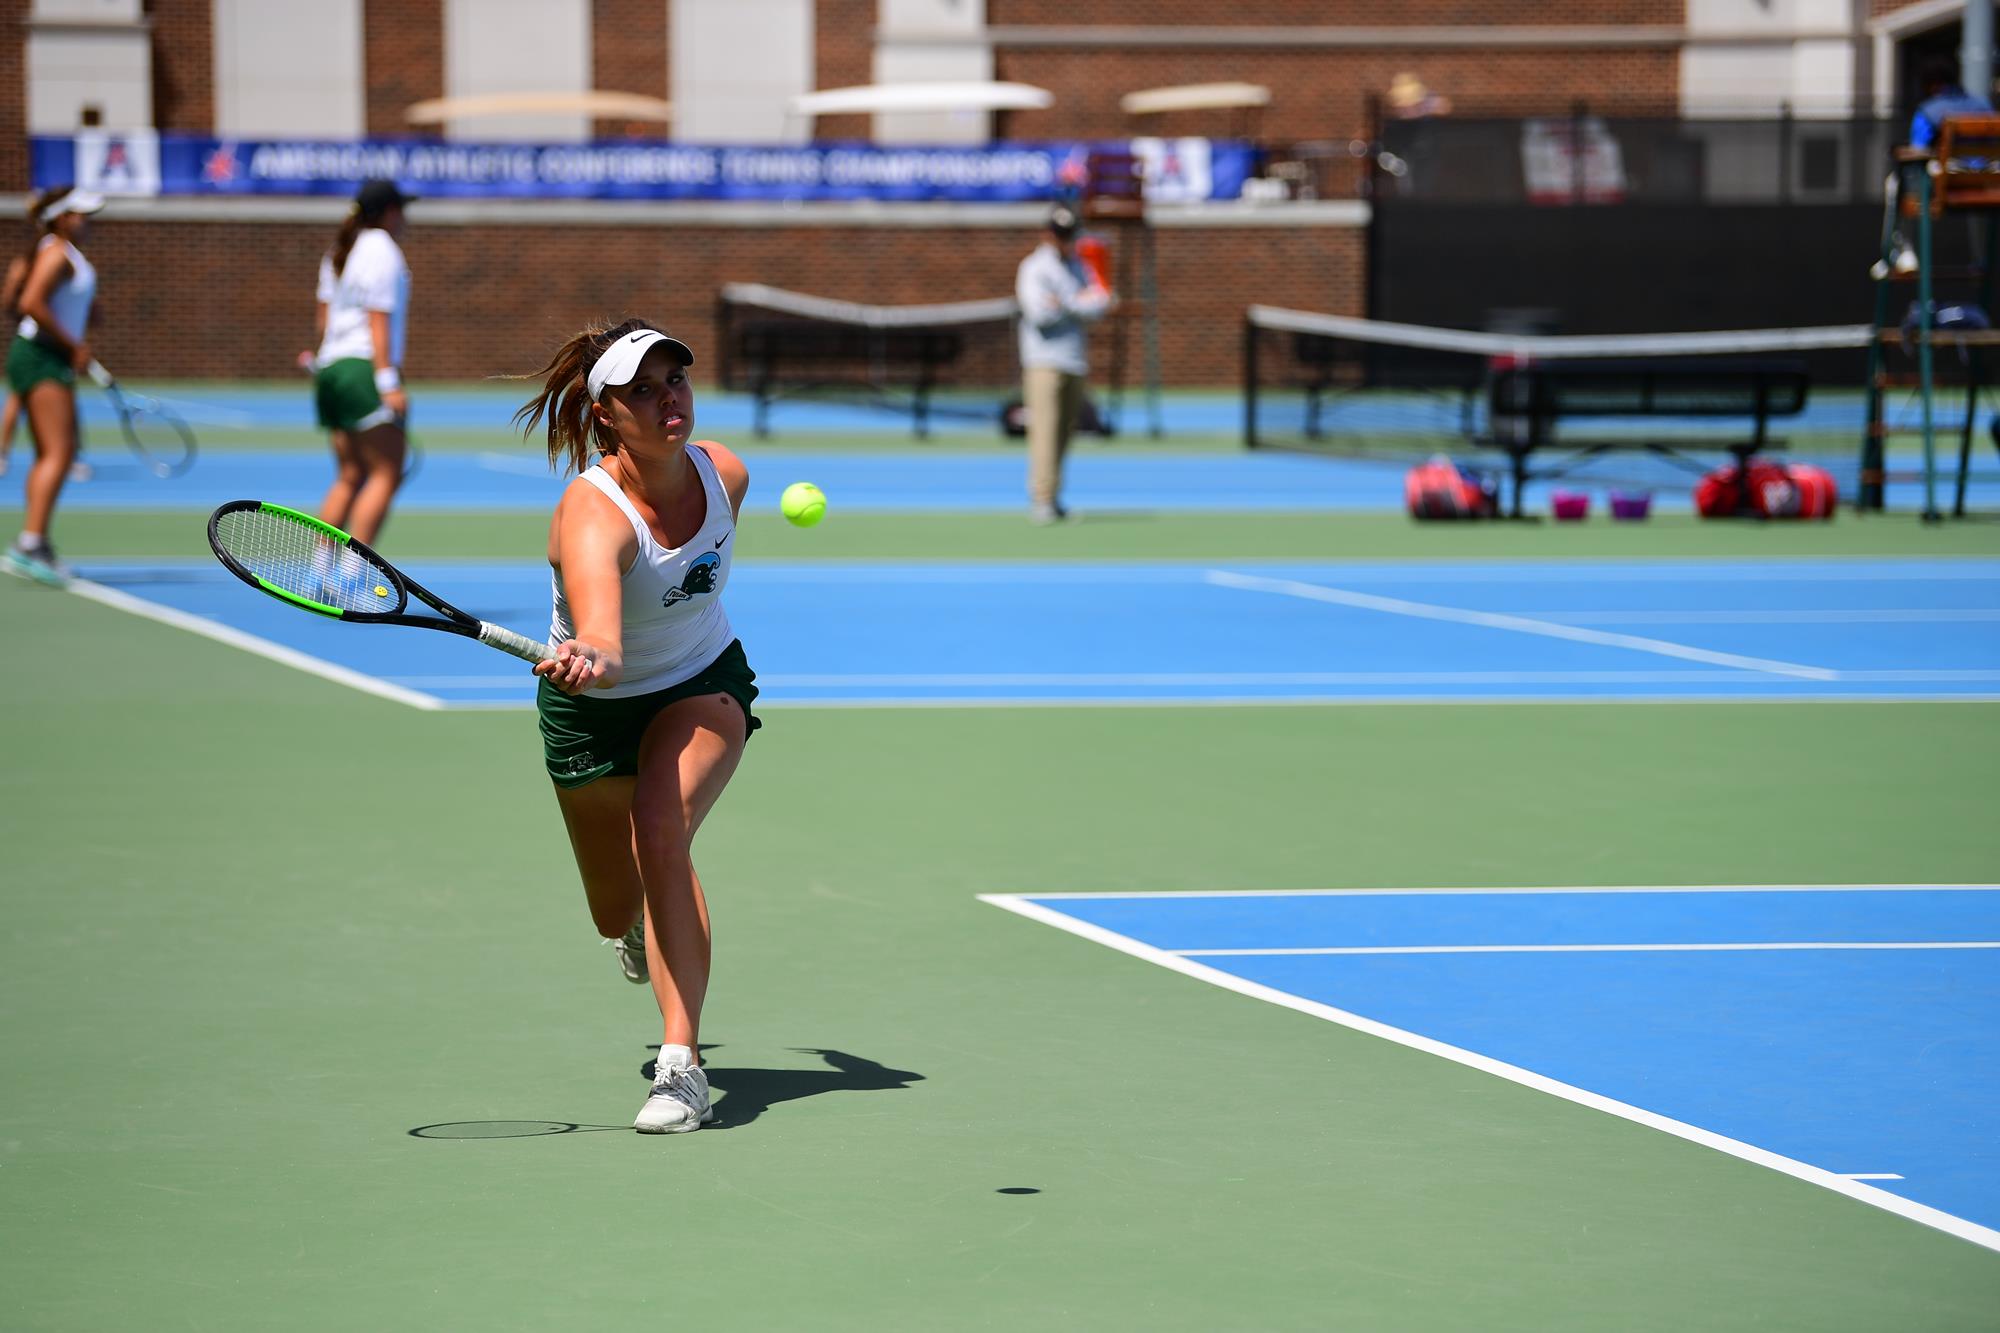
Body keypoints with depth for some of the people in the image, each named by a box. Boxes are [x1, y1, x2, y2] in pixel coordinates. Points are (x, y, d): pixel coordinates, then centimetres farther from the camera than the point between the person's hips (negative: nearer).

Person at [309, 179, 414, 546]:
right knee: (387, 475, -9)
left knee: (349, 478, 11)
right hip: (367, 368, -9)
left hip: (331, 365, 9)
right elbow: (378, 321, -15)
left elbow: (324, 317, 20)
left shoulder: (339, 252, 17)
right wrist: (389, 382, -18)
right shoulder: (381, 249, -9)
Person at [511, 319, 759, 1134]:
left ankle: (681, 1067, -31)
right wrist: (586, 659, -76)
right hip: (594, 704, -1)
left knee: (660, 831, -29)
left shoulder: (725, 474, -18)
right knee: (617, 914, 16)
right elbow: (601, 643, -54)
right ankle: (644, 932, 59)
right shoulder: (593, 515, -35)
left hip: (703, 686, 1)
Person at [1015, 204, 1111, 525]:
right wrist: (1083, 305, -5)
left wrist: (1064, 304, -13)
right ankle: (1042, 501, -17)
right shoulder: (1034, 268, -5)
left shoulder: (1079, 267, 16)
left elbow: (1099, 308, 2)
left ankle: (1050, 499, 13)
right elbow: (1038, 312, -18)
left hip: (1075, 362, 7)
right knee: (1045, 429, -13)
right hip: (1044, 362, -7)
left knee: (1064, 433, 7)